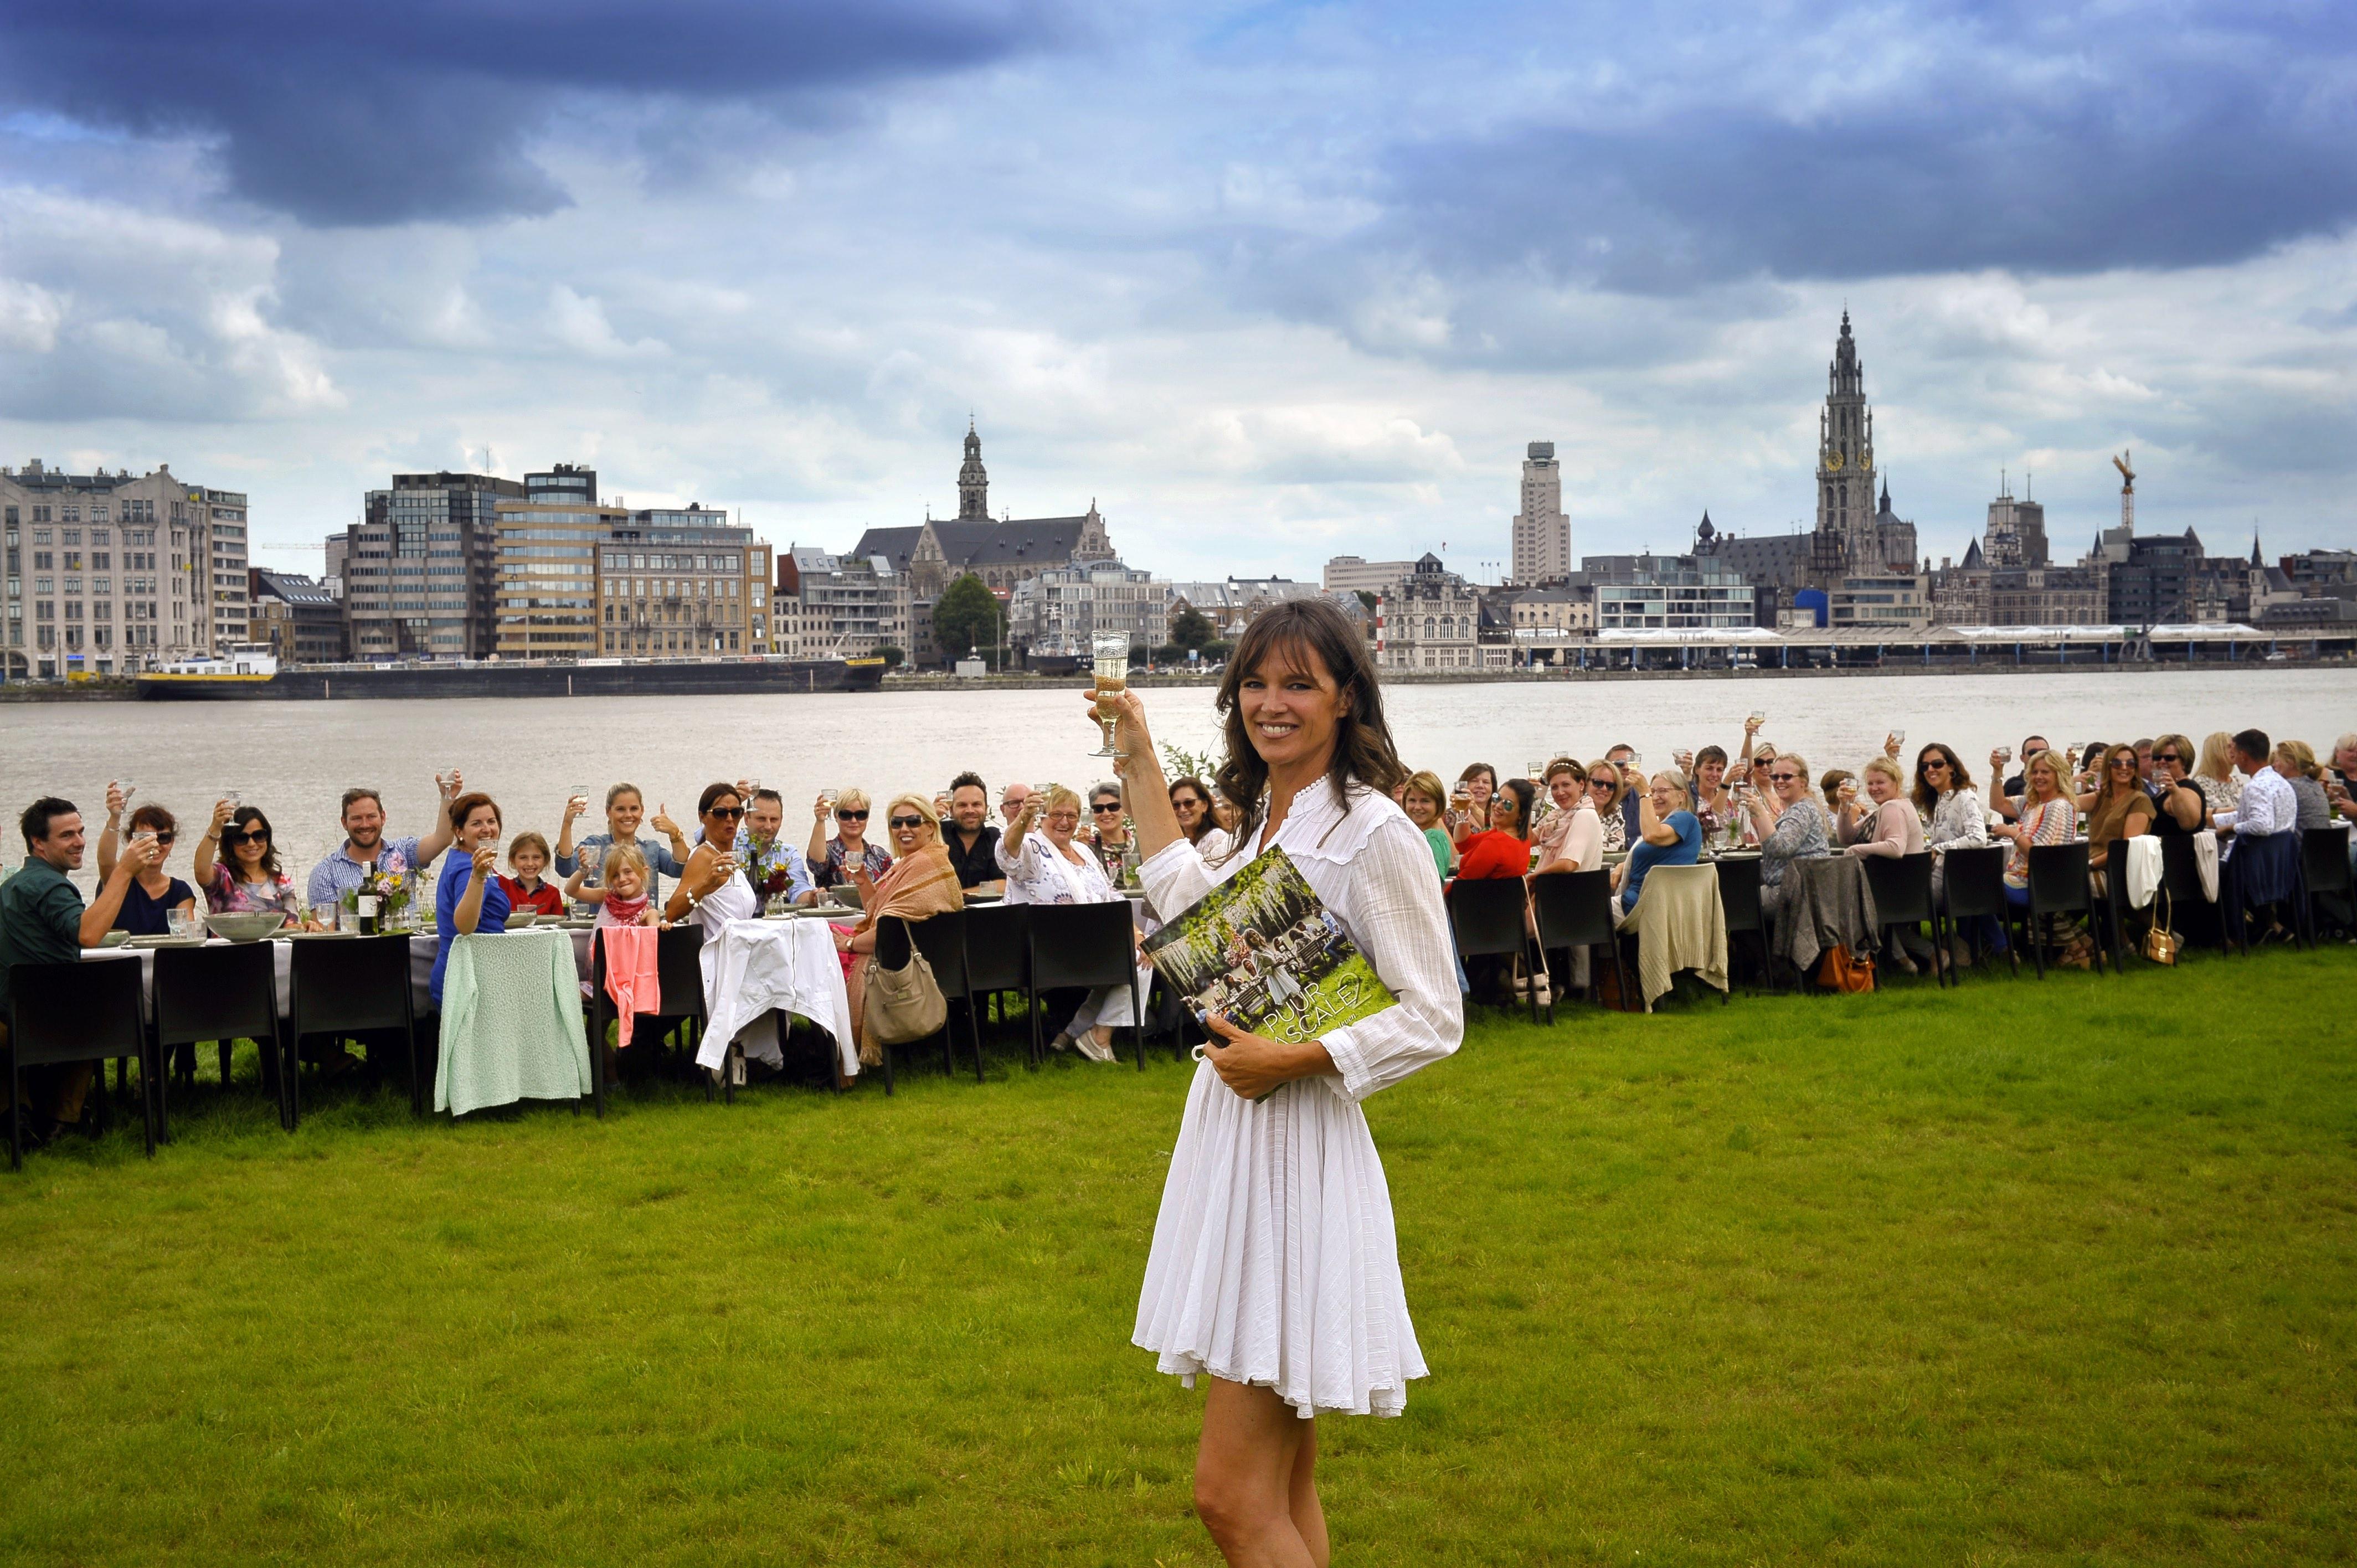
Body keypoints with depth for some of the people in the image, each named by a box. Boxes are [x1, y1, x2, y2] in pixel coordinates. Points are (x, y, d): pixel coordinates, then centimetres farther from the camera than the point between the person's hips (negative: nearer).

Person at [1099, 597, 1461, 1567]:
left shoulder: (1374, 834, -13)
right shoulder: (1265, 818, 12)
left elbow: (1434, 1021, -14)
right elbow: (1194, 910, 29)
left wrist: (1295, 1060, -22)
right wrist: (1141, 766, 29)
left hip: (1300, 1148, -9)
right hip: (1230, 1136, 9)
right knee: (1281, 1486, 16)